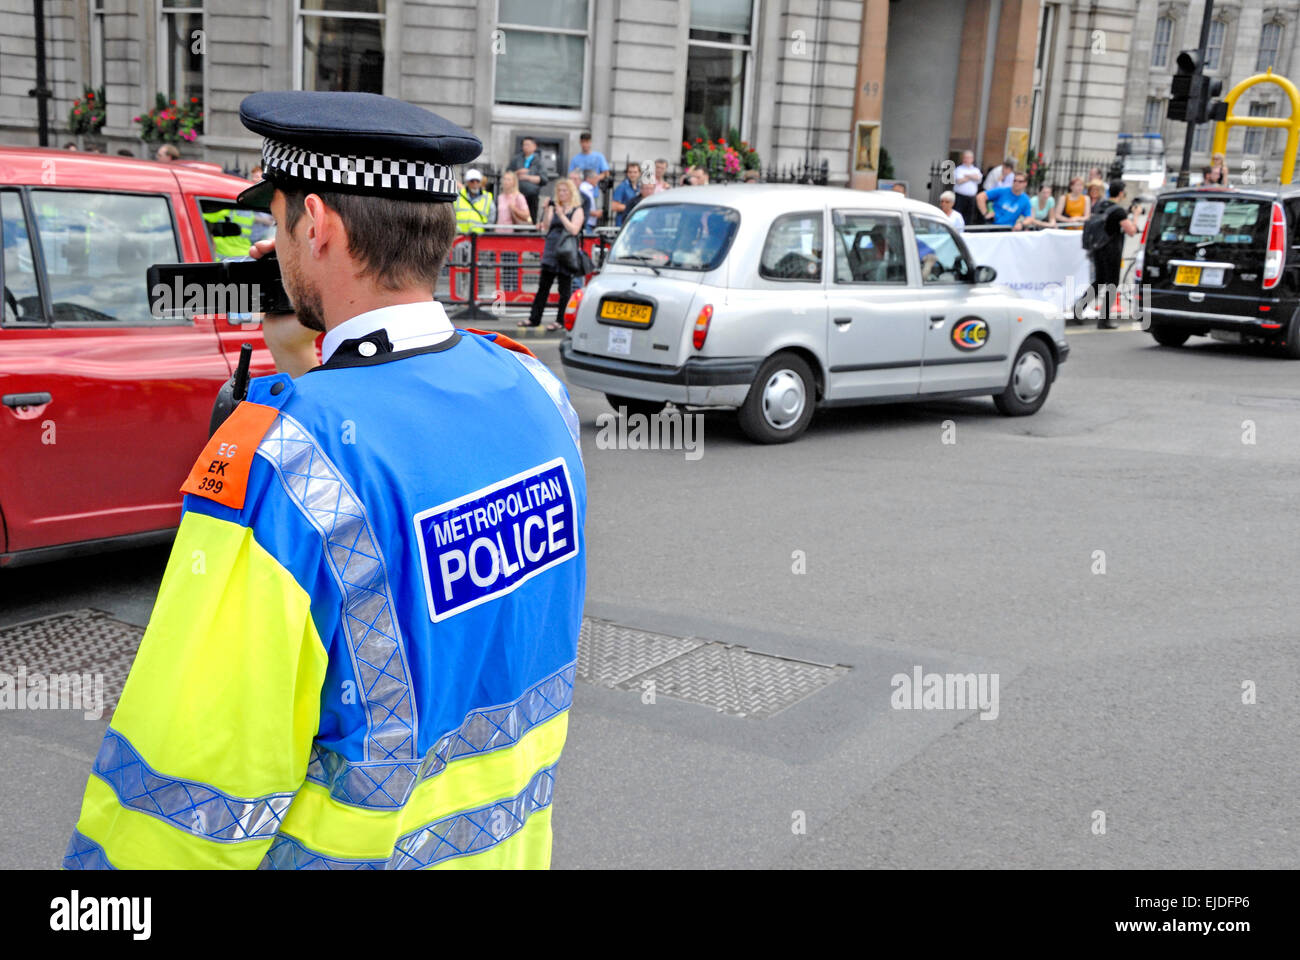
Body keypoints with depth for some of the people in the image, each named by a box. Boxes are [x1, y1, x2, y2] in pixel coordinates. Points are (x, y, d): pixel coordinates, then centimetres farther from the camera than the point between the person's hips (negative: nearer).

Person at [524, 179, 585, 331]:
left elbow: (574, 230, -12)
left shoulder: (577, 210, 1)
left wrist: (561, 215, -15)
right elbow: (546, 227, 3)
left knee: (565, 290, 0)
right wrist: (547, 210, -9)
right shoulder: (553, 207, 13)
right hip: (550, 251, 5)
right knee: (543, 286, 7)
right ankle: (534, 318, 11)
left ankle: (560, 321, 7)